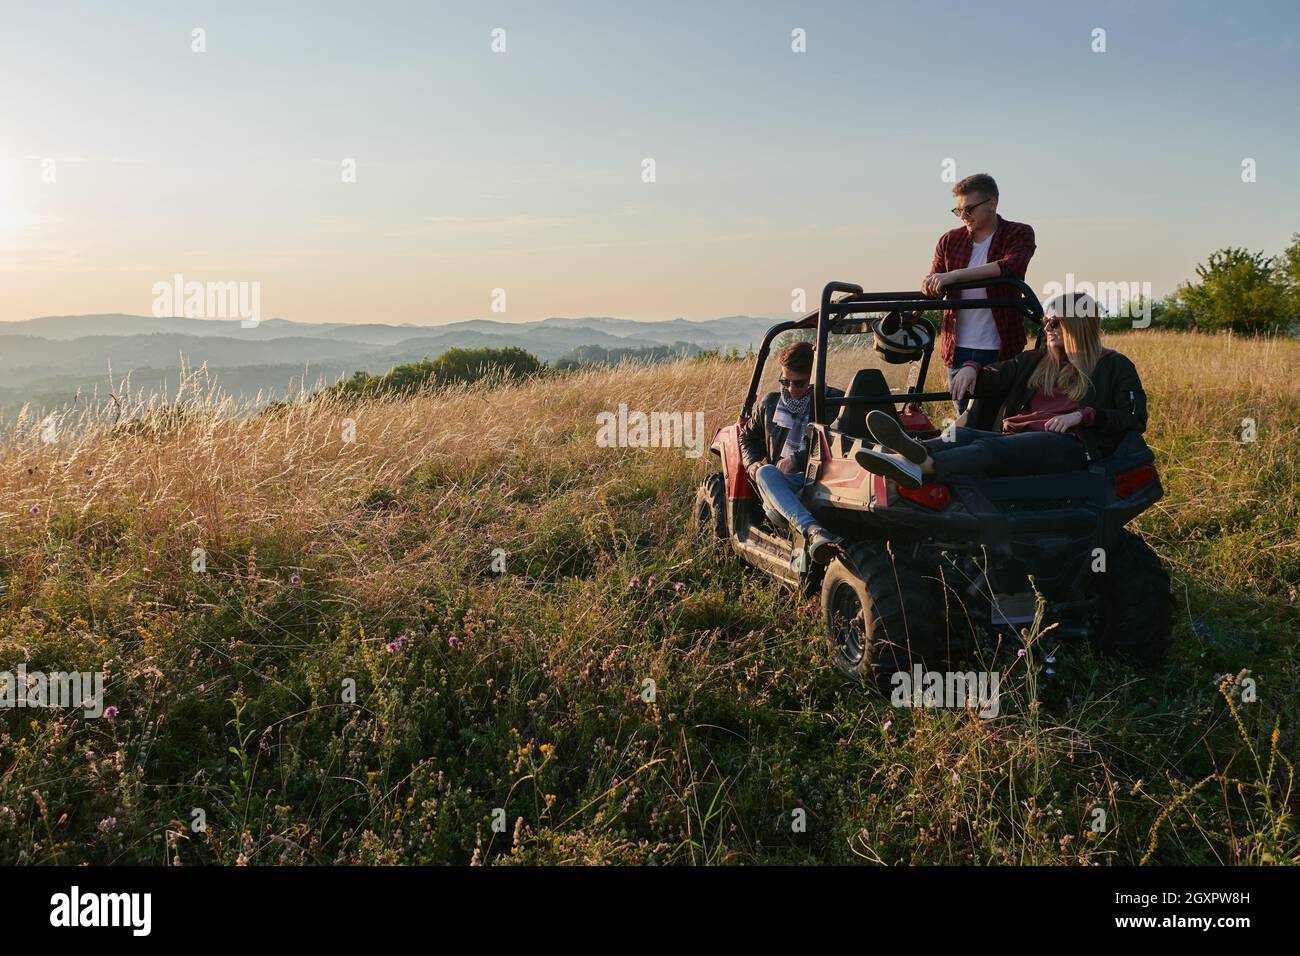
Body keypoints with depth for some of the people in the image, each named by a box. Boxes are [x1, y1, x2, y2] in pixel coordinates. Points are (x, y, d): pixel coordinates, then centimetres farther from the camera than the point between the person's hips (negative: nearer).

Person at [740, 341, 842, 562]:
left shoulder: (831, 401, 7)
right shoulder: (770, 403, 19)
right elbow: (747, 436, 31)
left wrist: (797, 459, -13)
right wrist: (752, 463, 10)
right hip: (777, 485, 3)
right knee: (765, 472, -35)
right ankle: (812, 530, -58)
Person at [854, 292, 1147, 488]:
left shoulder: (1114, 366, 17)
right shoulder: (1034, 361, 32)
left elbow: (1135, 419, 6)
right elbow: (993, 379, 25)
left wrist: (1083, 415, -9)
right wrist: (971, 369, 1)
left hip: (1068, 444, -5)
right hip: (1015, 439, 5)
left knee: (990, 447, -38)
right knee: (962, 435, -31)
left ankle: (922, 467, -67)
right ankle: (907, 453, -63)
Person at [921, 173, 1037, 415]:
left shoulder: (1019, 235, -1)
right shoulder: (949, 241, 10)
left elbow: (1011, 267, -22)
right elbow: (932, 290, 7)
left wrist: (955, 275, -30)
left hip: (1001, 350, -3)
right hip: (958, 350, 3)